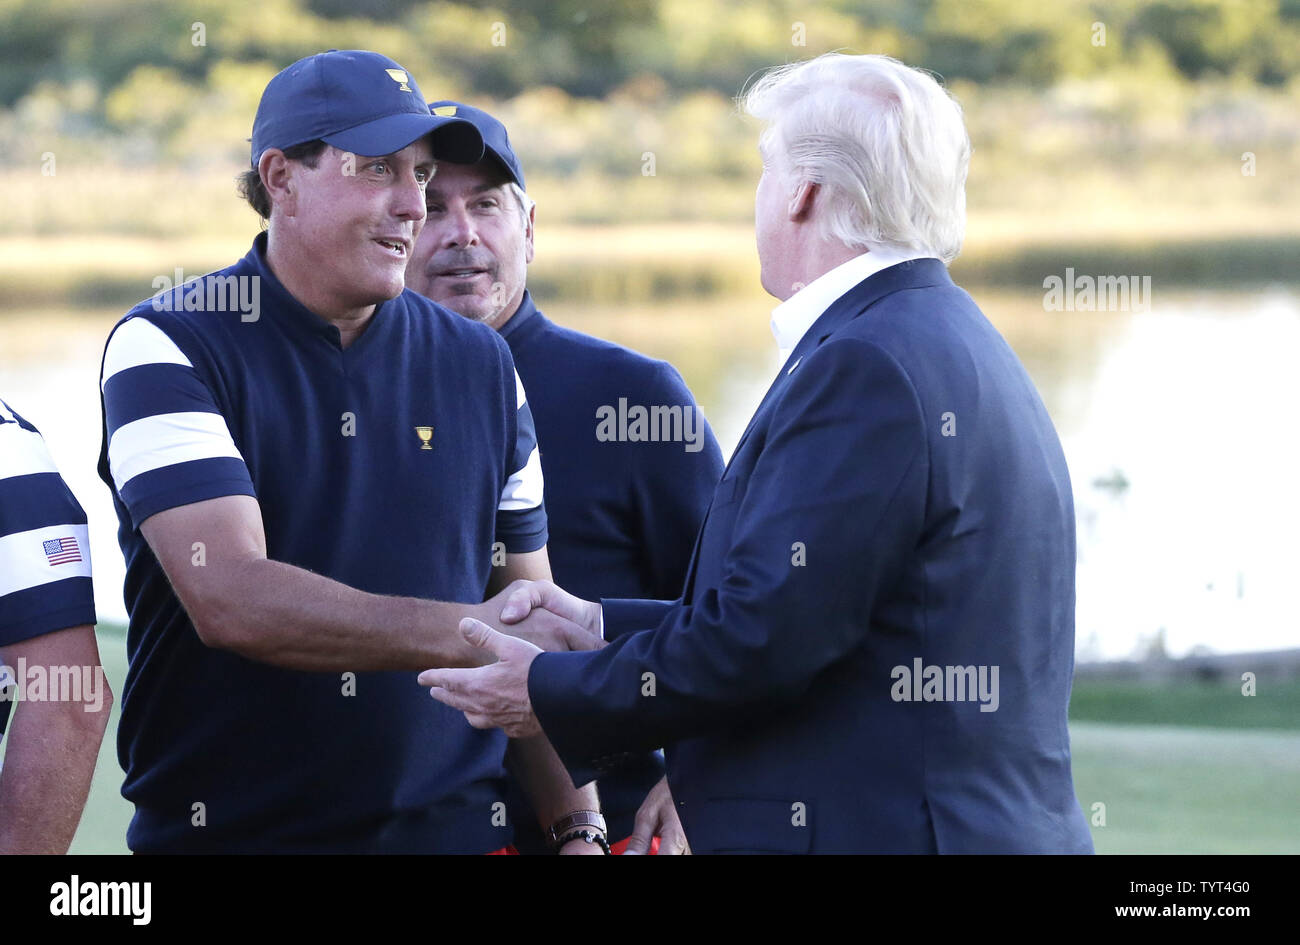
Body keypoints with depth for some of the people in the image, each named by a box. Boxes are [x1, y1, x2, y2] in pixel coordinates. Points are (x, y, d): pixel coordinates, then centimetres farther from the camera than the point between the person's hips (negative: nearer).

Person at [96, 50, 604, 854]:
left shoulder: (479, 365, 8)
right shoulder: (167, 349, -6)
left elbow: (533, 626, 10)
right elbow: (229, 599, -20)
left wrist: (578, 827, 1)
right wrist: (465, 633, -23)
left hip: (453, 824, 4)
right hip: (224, 827, -4)